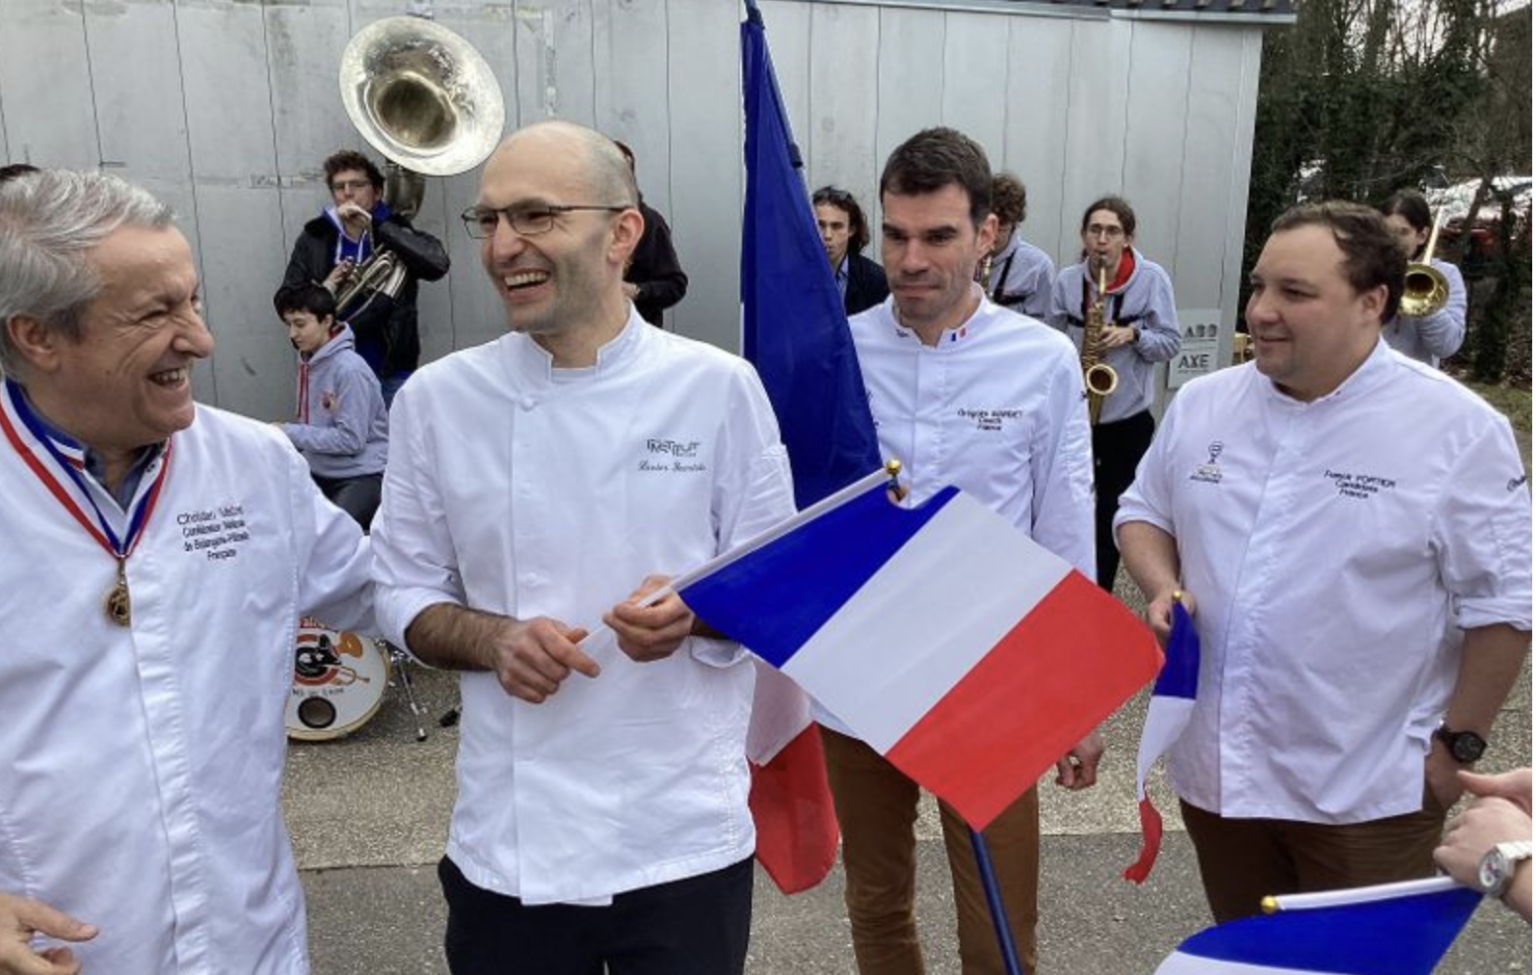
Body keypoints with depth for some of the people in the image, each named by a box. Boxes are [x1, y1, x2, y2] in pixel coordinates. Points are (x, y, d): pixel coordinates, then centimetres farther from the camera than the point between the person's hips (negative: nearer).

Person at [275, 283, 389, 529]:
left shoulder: (350, 369, -18)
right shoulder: (308, 363, 6)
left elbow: (351, 439, -20)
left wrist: (290, 433, -16)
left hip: (363, 476, -8)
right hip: (322, 472, 8)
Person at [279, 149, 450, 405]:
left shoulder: (394, 233, 1)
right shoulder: (314, 239, 6)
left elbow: (438, 263, -19)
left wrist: (374, 226, -19)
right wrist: (324, 290, -12)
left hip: (391, 375, -2)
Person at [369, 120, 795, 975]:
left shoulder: (717, 387, -7)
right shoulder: (438, 398, -3)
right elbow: (406, 597, 5)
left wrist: (697, 614, -20)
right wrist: (492, 639, -15)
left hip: (684, 834, -1)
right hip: (509, 841, 1)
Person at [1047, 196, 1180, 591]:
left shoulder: (1152, 279, -8)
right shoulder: (1066, 281, -2)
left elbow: (1171, 343, -3)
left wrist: (1133, 334, -21)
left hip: (1128, 419, -1)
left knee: (1112, 511, 8)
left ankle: (1099, 597, 24)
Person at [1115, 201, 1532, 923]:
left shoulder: (1456, 429, -11)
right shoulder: (1201, 405, 1)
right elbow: (1144, 511, 13)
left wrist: (1458, 743, -5)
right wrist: (1162, 588, -7)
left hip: (1366, 794, -4)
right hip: (1214, 769, 4)